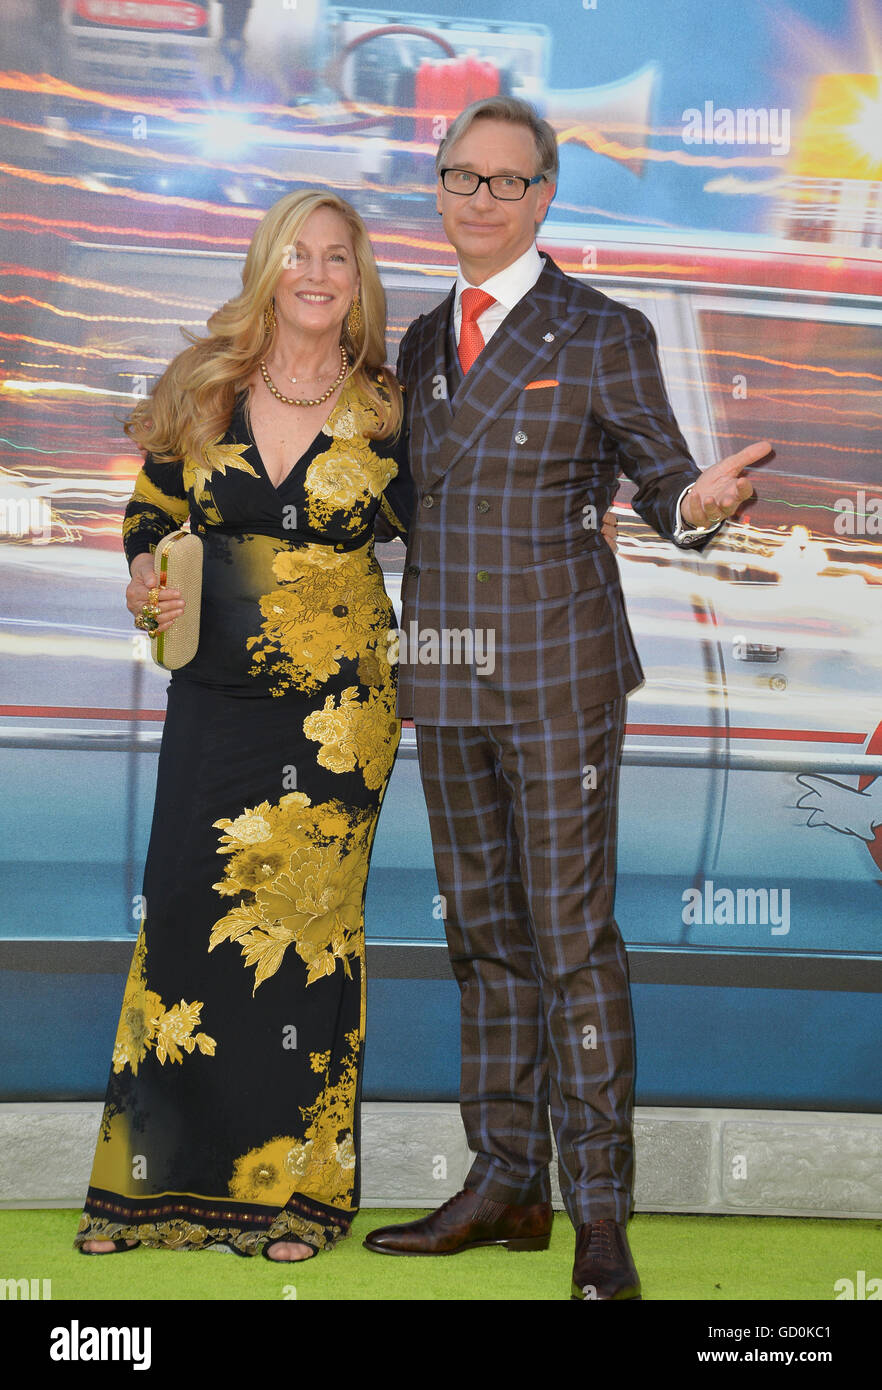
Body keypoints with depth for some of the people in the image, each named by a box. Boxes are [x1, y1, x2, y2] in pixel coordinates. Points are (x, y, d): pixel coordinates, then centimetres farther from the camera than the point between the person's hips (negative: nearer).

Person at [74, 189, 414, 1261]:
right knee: (187, 910, 1)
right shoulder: (201, 389, 3)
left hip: (337, 702, -2)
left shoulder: (385, 410, 0)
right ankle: (167, 1175, 14)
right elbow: (152, 512, 14)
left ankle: (297, 1184, 14)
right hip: (217, 692, 2)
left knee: (306, 927, 2)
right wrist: (144, 583, -5)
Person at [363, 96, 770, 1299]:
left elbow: (663, 486, -2)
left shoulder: (603, 334, -2)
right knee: (483, 932, 11)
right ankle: (506, 1186, 21)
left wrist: (702, 500, -24)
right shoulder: (421, 343, 14)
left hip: (559, 677, -6)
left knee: (572, 936, -5)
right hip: (447, 679, 6)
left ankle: (601, 1212, 3)